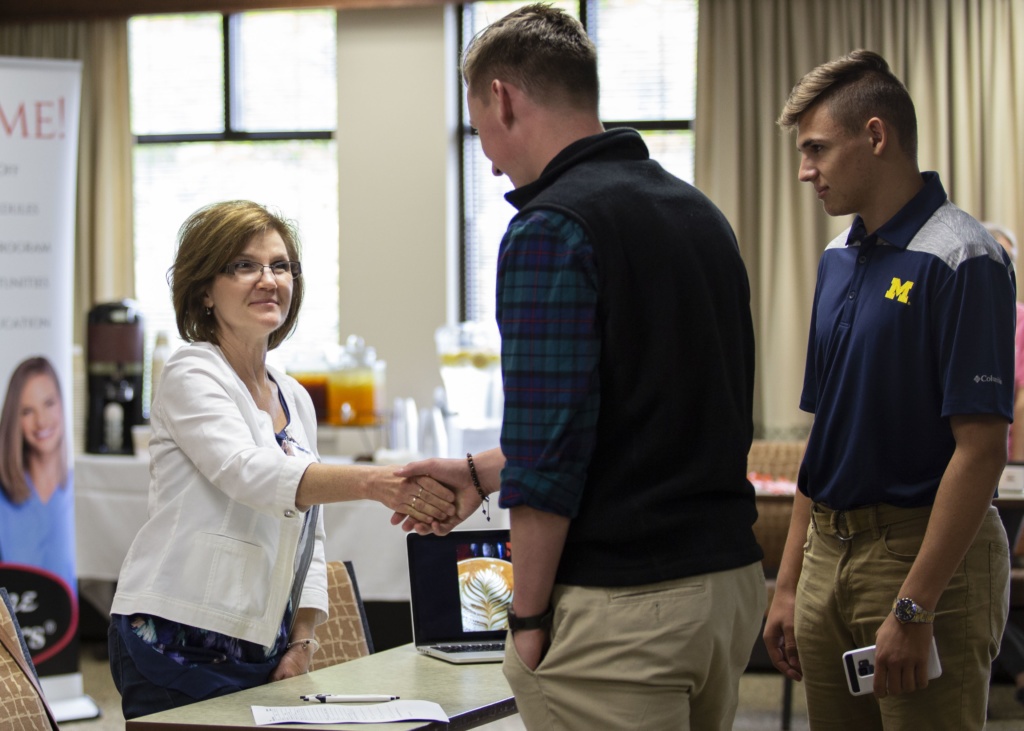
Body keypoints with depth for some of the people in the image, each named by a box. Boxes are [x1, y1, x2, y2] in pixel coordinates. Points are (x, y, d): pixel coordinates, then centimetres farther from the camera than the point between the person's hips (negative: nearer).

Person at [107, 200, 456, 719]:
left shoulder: (295, 400, 16)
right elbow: (249, 472, -25)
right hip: (180, 643, -7)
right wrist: (371, 483, -37)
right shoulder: (191, 376, -6)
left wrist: (301, 642, 6)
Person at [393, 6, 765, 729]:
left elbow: (550, 453, -18)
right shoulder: (698, 210, 13)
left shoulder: (551, 228, -14)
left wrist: (528, 616, -8)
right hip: (732, 583, 9)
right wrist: (481, 472, 25)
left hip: (623, 608, -9)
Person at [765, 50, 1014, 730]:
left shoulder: (962, 259, -13)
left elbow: (981, 449, -18)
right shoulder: (840, 259, 12)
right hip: (830, 558, 8)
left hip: (928, 555, -8)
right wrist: (789, 583, 13)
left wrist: (914, 608, -21)